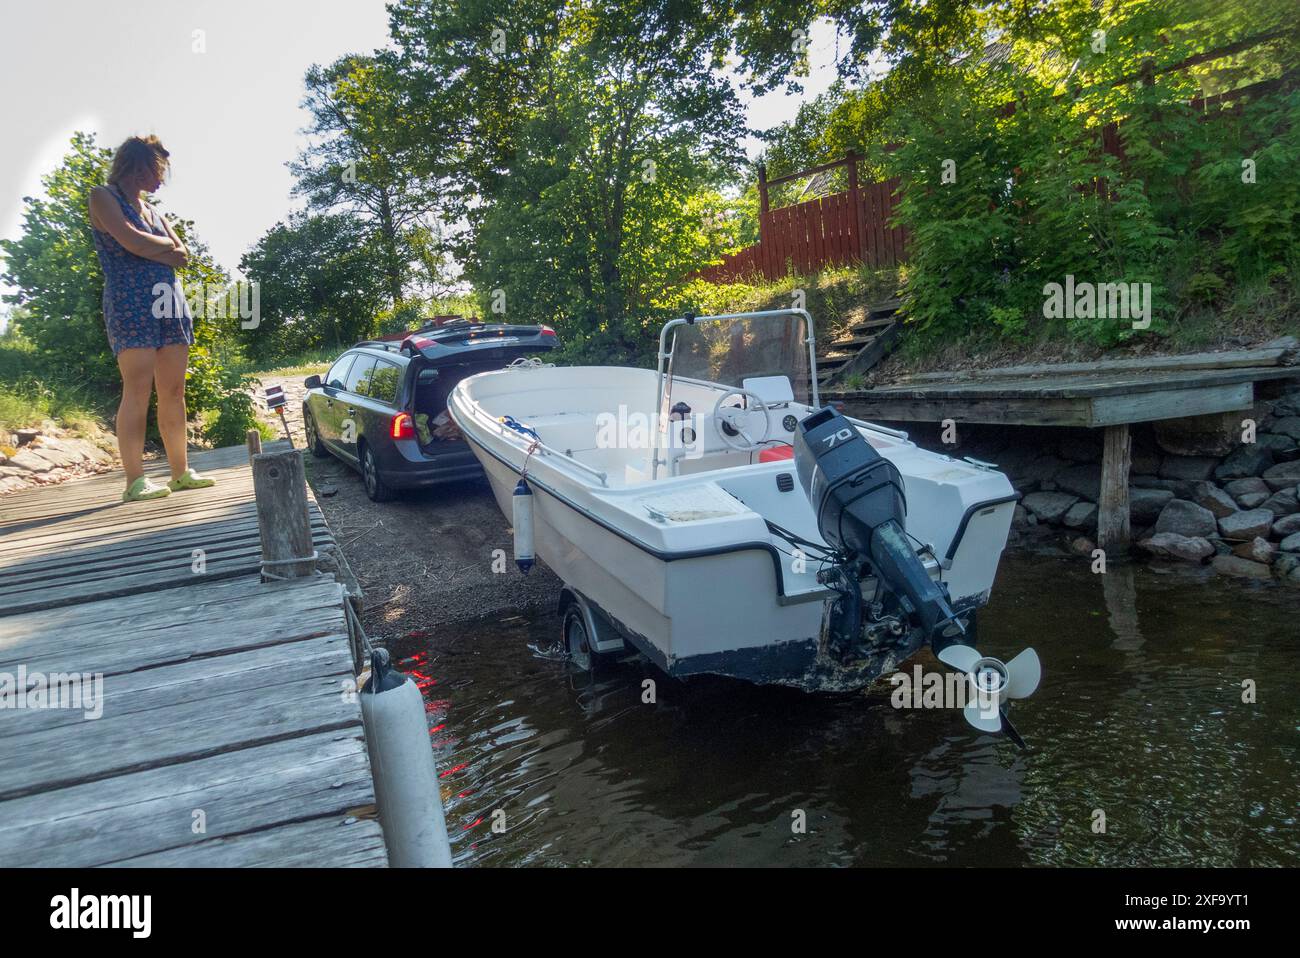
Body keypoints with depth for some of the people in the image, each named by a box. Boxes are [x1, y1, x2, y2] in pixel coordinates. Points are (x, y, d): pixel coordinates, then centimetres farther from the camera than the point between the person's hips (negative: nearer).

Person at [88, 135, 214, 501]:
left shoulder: (151, 209, 23)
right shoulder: (103, 197, 3)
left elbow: (184, 255, 11)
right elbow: (132, 241, -13)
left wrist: (148, 249, -4)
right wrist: (167, 245, 4)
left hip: (171, 305, 7)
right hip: (131, 306, -7)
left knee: (174, 393, 4)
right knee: (138, 392, -12)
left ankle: (180, 471, 8)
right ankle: (135, 480, -11)